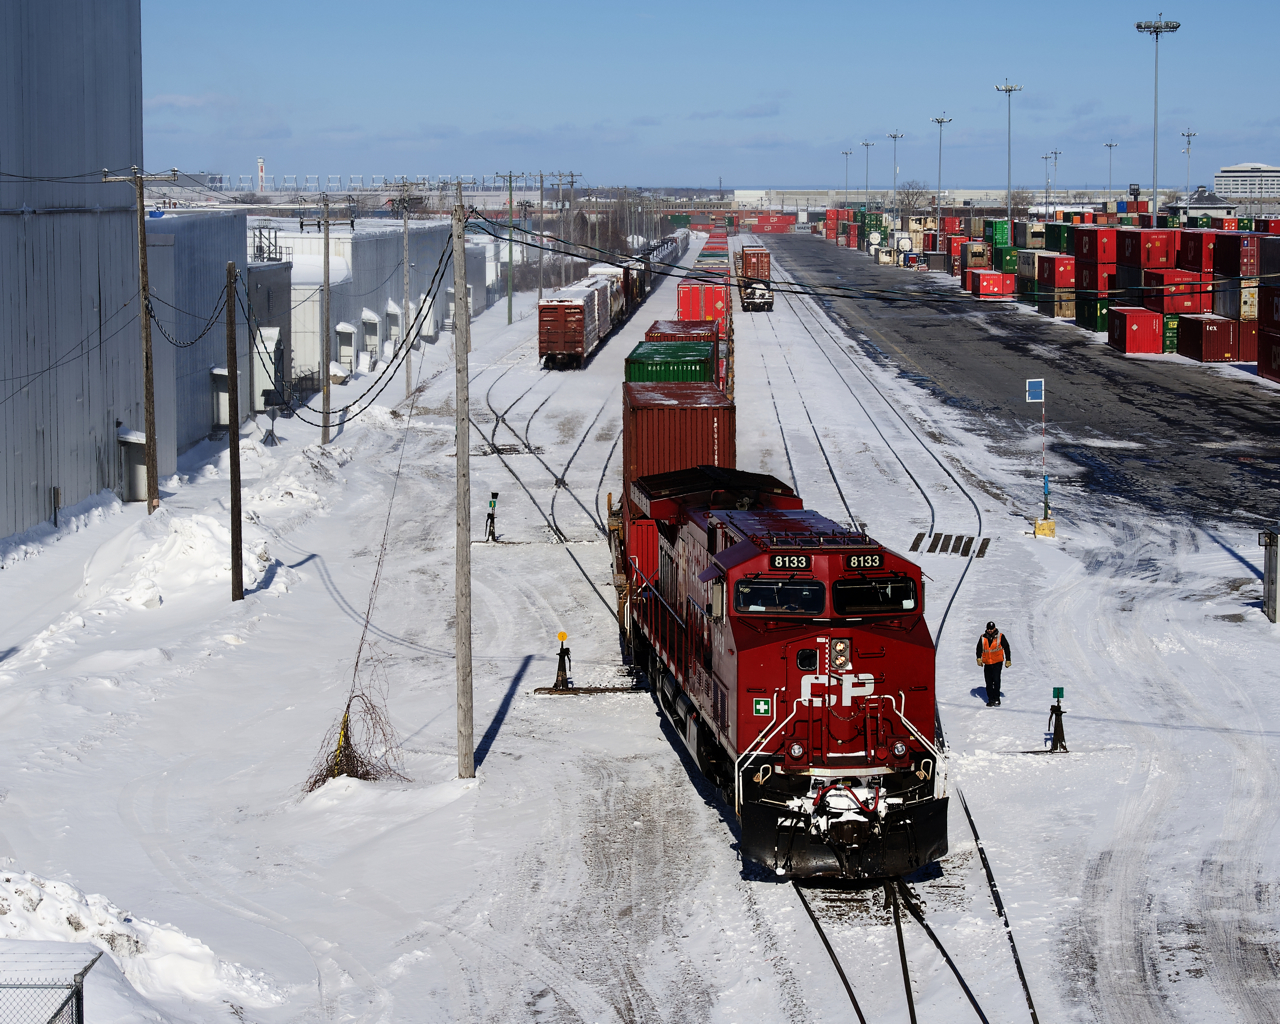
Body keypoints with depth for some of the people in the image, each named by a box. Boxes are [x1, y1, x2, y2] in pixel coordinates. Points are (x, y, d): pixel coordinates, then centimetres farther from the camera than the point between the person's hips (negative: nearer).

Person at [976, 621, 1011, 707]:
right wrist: (979, 658, -7)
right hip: (987, 663, 3)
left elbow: (1006, 648, 5)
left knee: (996, 680, -14)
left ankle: (996, 699, -6)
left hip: (997, 662, -3)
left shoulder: (1000, 637, -1)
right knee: (988, 682, 3)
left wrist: (1008, 660, 5)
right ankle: (991, 699, 11)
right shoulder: (983, 638, 5)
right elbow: (979, 648, 9)